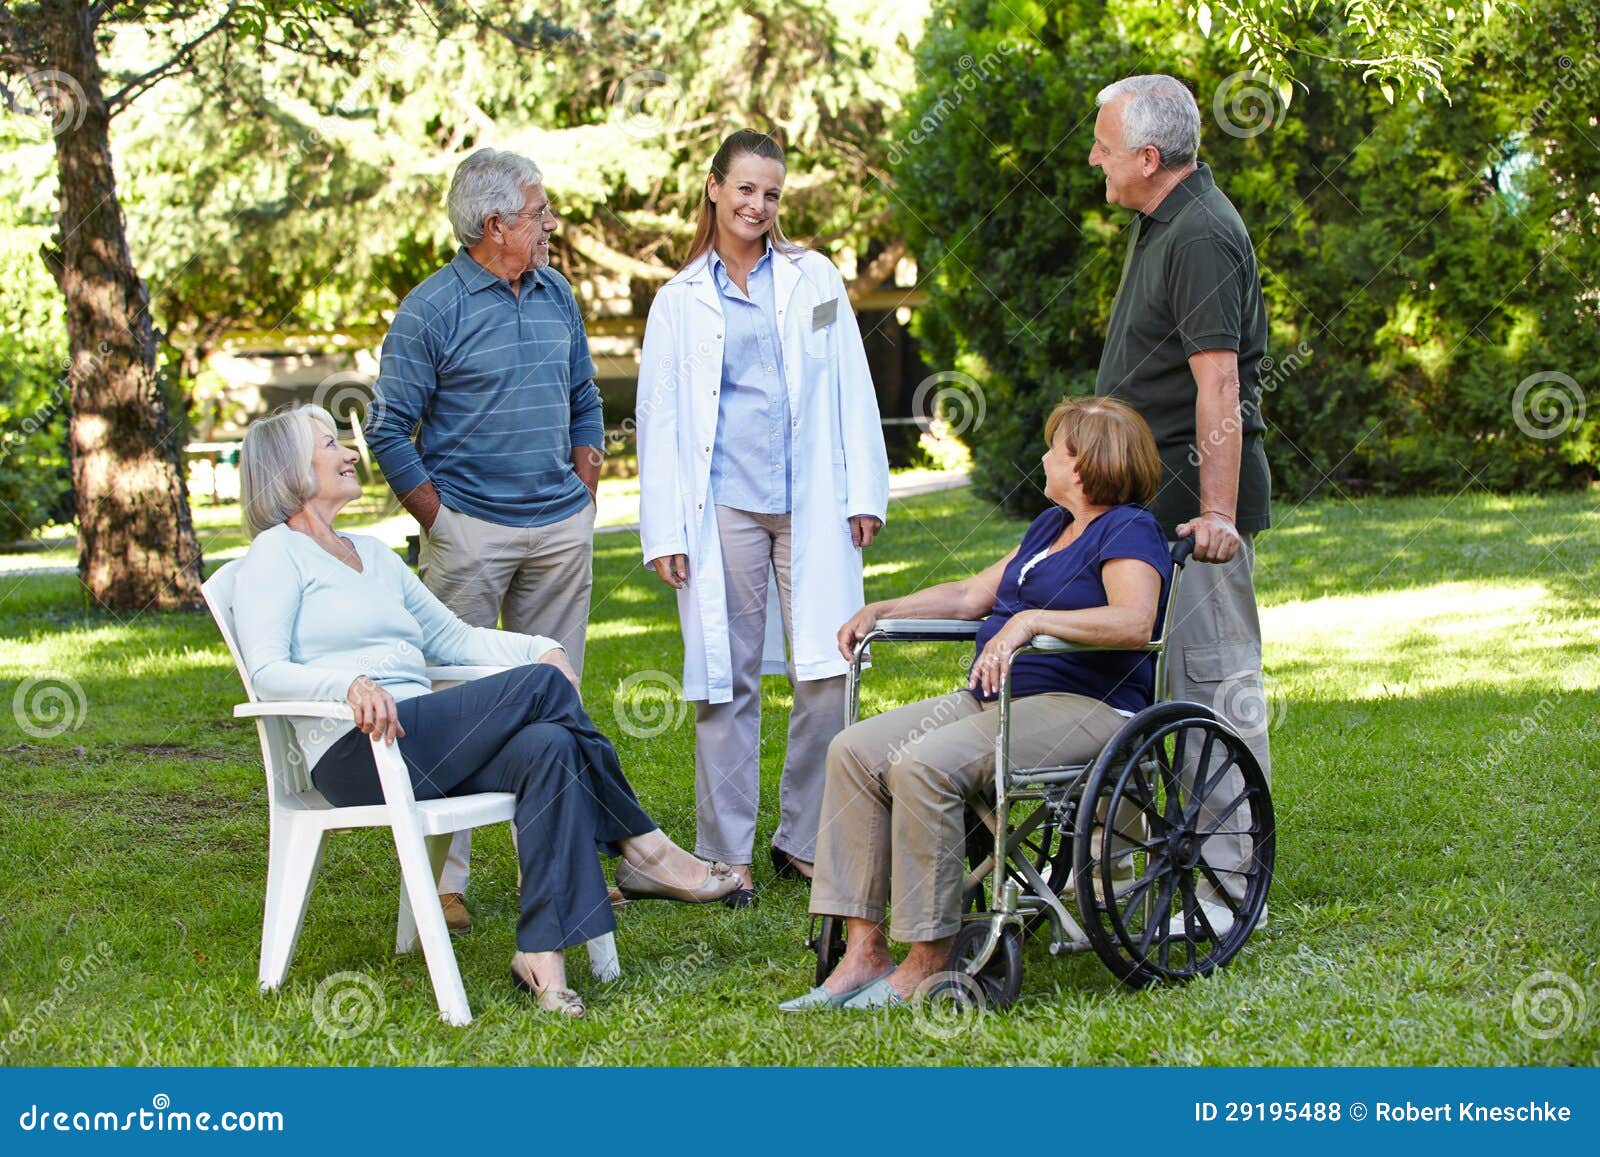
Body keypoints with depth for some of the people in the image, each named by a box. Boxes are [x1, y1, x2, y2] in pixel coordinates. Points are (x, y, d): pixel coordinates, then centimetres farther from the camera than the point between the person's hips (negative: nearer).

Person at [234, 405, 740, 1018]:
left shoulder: (372, 553, 27)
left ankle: (542, 951, -28)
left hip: (418, 743, 7)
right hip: (356, 754, -7)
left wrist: (538, 647, 8)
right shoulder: (277, 553, 3)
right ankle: (643, 849, -8)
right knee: (541, 686, -19)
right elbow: (267, 672, -10)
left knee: (547, 748, -24)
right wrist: (352, 683, -29)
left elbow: (451, 635, 25)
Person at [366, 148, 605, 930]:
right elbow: (389, 431, -7)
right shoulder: (432, 309, -8)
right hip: (472, 533, -6)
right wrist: (438, 522, -9)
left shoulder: (556, 296, 11)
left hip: (560, 530, 6)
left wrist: (583, 495, 12)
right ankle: (443, 878, 0)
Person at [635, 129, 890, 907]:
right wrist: (663, 532, 1)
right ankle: (727, 854, 10)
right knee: (728, 679, 1)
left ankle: (804, 840, 10)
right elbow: (659, 419, 8)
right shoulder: (680, 301, 10)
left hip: (811, 503, 1)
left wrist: (864, 493, 3)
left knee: (826, 673, -4)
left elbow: (852, 391, 11)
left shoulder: (815, 280, 12)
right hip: (723, 506, -1)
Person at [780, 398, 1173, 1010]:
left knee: (923, 765, -31)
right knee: (854, 749, -10)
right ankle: (863, 949, -15)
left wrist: (1031, 620, -33)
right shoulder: (1050, 525, 24)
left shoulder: (1129, 531, -6)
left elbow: (1134, 621, -25)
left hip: (1083, 706, -9)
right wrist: (882, 611, 19)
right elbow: (972, 594, 30)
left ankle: (928, 959, -22)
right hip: (993, 698, 10)